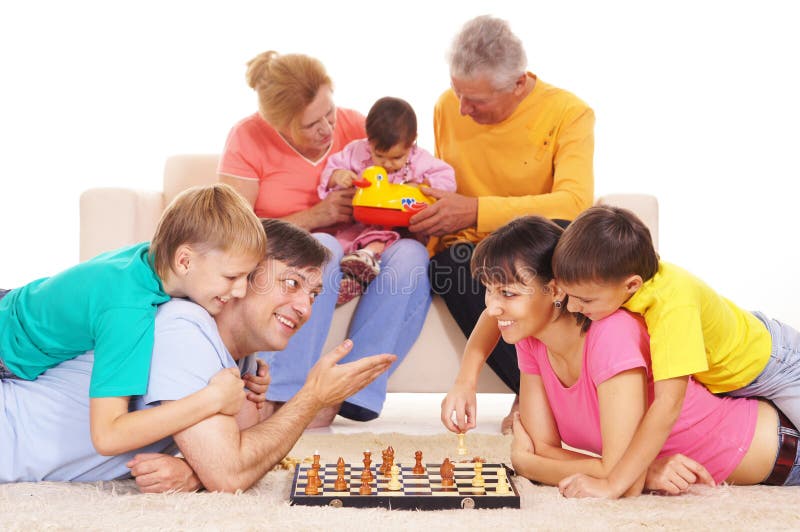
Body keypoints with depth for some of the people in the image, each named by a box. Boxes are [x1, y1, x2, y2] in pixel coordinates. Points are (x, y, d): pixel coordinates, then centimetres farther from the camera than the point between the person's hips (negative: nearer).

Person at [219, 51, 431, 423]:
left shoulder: (354, 125, 1)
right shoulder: (247, 138, -8)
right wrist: (314, 217, -20)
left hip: (348, 263, 4)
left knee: (411, 254, -27)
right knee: (322, 249, -38)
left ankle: (354, 391, -30)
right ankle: (279, 397, -37)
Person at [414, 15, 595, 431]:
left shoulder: (568, 113, -6)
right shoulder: (447, 107, 8)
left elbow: (576, 202, -23)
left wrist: (477, 210, -29)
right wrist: (423, 217, -5)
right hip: (469, 252, 3)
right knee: (454, 263, -35)